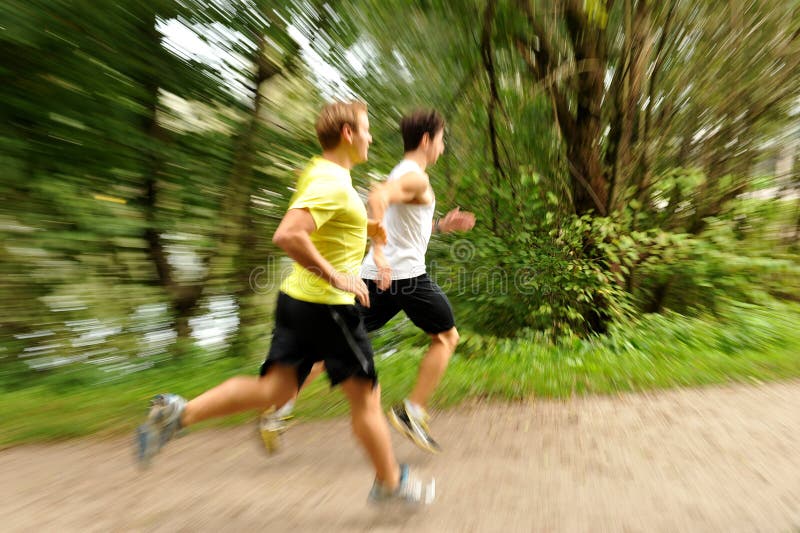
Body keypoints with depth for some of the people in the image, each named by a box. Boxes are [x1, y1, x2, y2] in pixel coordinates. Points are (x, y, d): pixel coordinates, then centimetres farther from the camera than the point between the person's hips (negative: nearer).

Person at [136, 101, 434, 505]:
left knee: (273, 390, 15)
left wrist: (362, 228, 19)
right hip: (327, 304, -9)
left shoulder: (318, 172, 14)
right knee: (365, 396, 8)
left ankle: (180, 412, 10)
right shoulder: (333, 181, -17)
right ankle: (390, 482, 28)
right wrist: (336, 277, -23)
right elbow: (287, 235, -30)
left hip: (297, 297, 9)